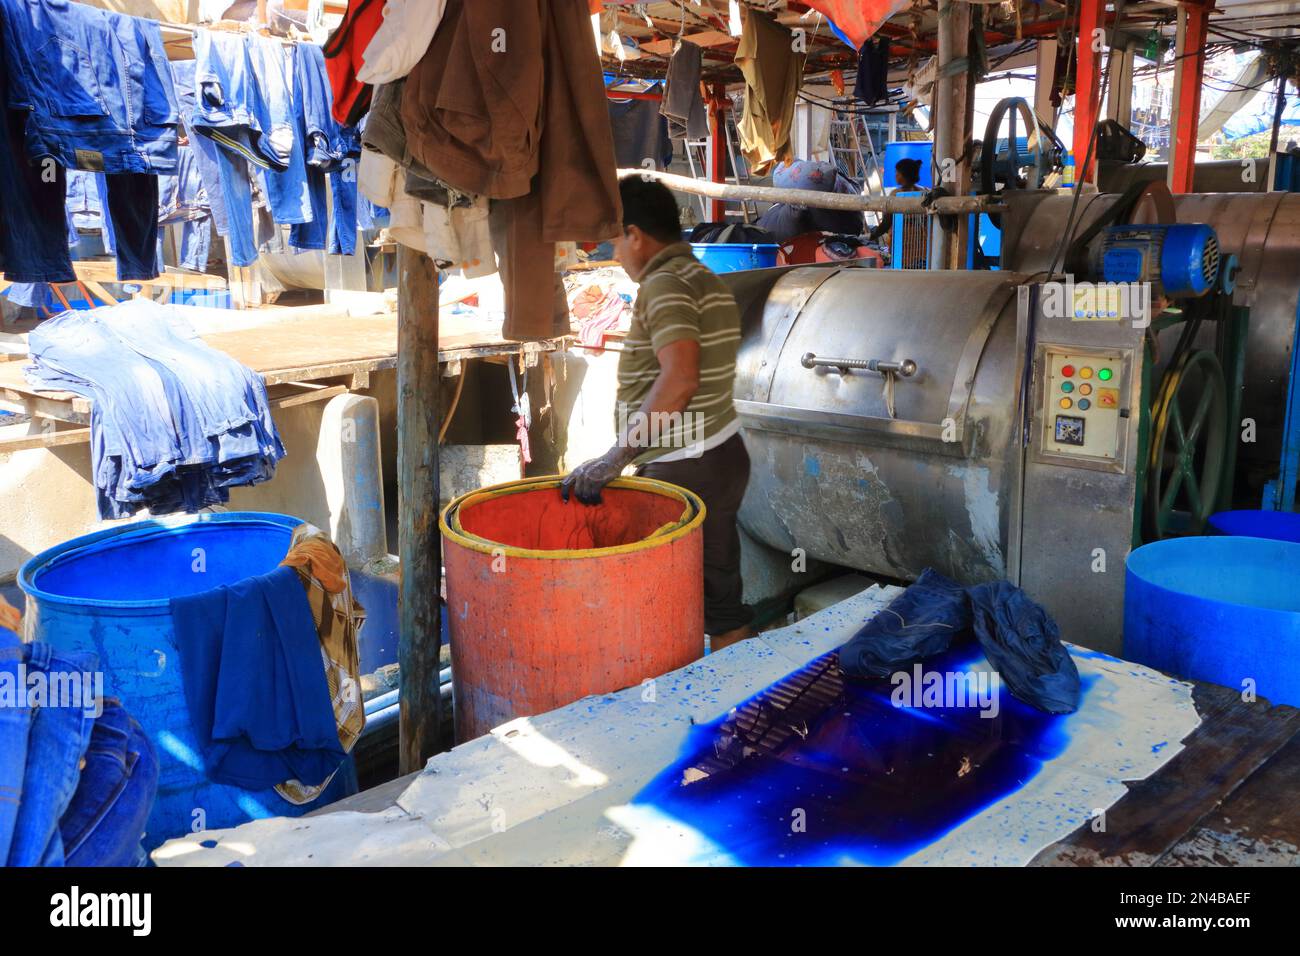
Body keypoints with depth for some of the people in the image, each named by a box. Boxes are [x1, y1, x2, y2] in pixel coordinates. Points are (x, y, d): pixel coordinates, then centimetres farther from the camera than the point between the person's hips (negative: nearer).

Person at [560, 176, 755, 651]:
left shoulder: (664, 285, -15)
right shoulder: (709, 282, 16)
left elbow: (680, 378, -30)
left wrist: (615, 458, -30)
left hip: (684, 470, -10)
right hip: (723, 455, 10)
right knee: (721, 599, 16)